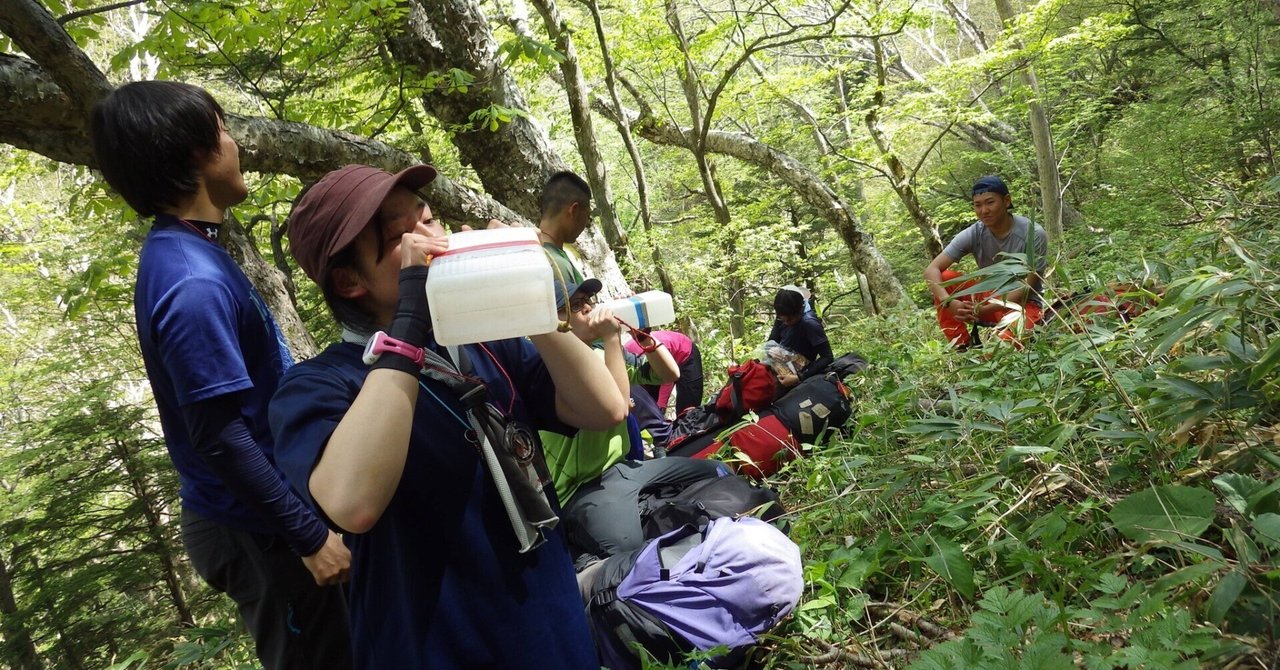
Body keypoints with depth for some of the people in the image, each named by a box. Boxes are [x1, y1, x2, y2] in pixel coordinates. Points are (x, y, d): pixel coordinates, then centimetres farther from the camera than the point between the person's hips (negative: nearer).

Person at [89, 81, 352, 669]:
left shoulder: (186, 249, 4)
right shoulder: (195, 283, -26)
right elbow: (220, 434, -26)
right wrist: (308, 535, -21)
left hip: (254, 512, 9)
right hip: (259, 531, -9)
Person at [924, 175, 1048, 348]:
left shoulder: (1033, 234, -19)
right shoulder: (973, 234, -12)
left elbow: (1027, 287, -19)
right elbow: (931, 270, -19)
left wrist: (985, 310, -30)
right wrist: (949, 302, -37)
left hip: (1022, 303, -5)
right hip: (989, 298, 5)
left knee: (1006, 345, -38)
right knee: (943, 278, -18)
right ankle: (962, 347, -12)